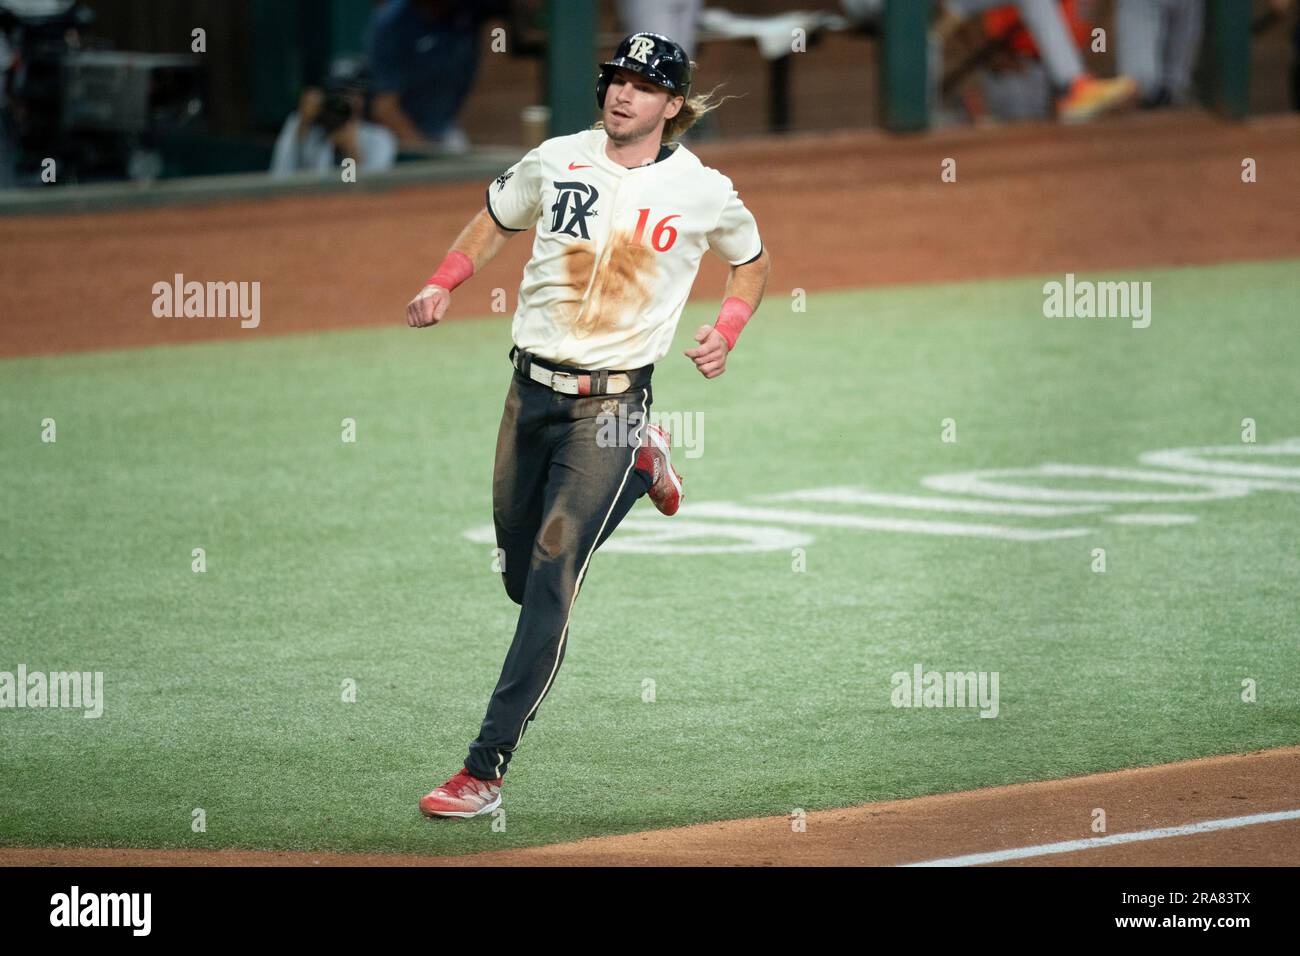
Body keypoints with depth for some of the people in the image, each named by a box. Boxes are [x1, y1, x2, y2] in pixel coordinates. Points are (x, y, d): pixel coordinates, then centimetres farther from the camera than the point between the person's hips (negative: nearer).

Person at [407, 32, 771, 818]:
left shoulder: (703, 191, -3)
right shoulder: (556, 161, 2)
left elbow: (753, 261, 15)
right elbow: (496, 222, 19)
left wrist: (725, 334, -1)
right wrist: (443, 287, 5)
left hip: (612, 403, -4)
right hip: (532, 390, 4)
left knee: (552, 577, -15)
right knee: (521, 579, 15)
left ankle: (487, 770, -17)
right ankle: (640, 465, 42)